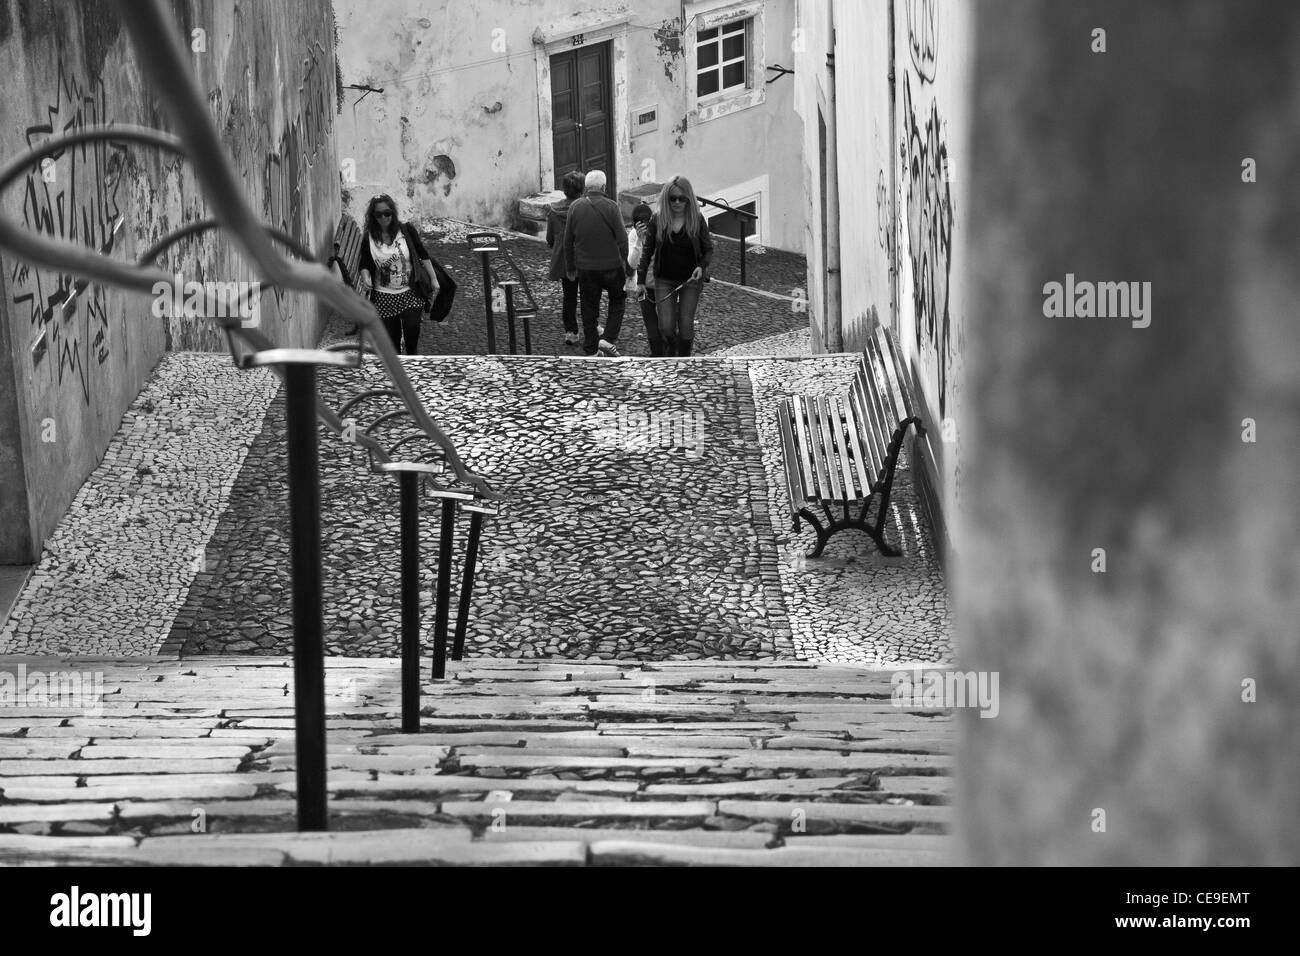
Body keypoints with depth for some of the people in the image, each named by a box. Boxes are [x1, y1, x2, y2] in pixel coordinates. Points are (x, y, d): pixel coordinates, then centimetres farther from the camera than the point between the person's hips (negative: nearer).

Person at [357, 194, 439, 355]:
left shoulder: (406, 230, -5)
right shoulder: (369, 238, -3)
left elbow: (423, 255, 1)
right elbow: (364, 264, 1)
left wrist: (433, 279, -1)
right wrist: (366, 280, -21)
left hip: (410, 292, -1)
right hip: (384, 297, 1)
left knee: (412, 328, -19)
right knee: (391, 338, 4)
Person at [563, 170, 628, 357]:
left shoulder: (575, 207, -2)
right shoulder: (611, 207, -11)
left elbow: (568, 241, 4)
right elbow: (622, 239, -12)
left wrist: (570, 267, 14)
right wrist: (625, 264, -3)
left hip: (585, 267, 3)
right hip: (611, 265, -3)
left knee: (589, 308, 12)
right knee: (618, 300, 18)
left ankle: (591, 350, 17)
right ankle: (608, 338, 3)